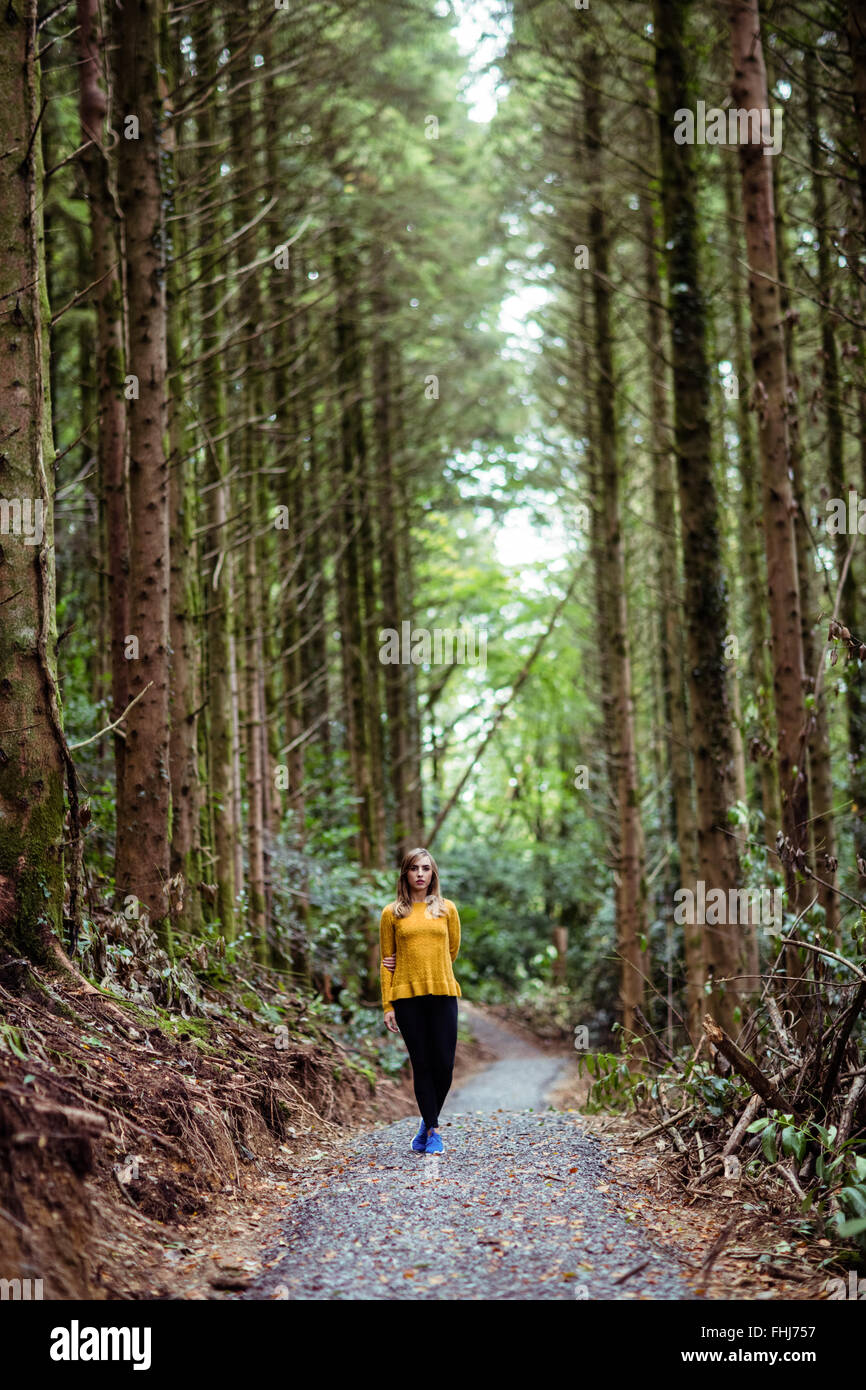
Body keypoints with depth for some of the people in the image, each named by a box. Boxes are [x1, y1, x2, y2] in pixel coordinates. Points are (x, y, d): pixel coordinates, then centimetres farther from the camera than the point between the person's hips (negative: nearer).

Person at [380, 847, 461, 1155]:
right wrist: (388, 1006, 0)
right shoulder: (392, 913, 6)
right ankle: (433, 1130, 10)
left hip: (442, 993, 1)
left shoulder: (446, 908, 9)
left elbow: (451, 951, 14)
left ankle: (428, 1122, 20)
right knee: (422, 1064, 0)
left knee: (444, 1063, -3)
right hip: (407, 996, -1)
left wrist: (418, 963, 4)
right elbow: (387, 961, 6)